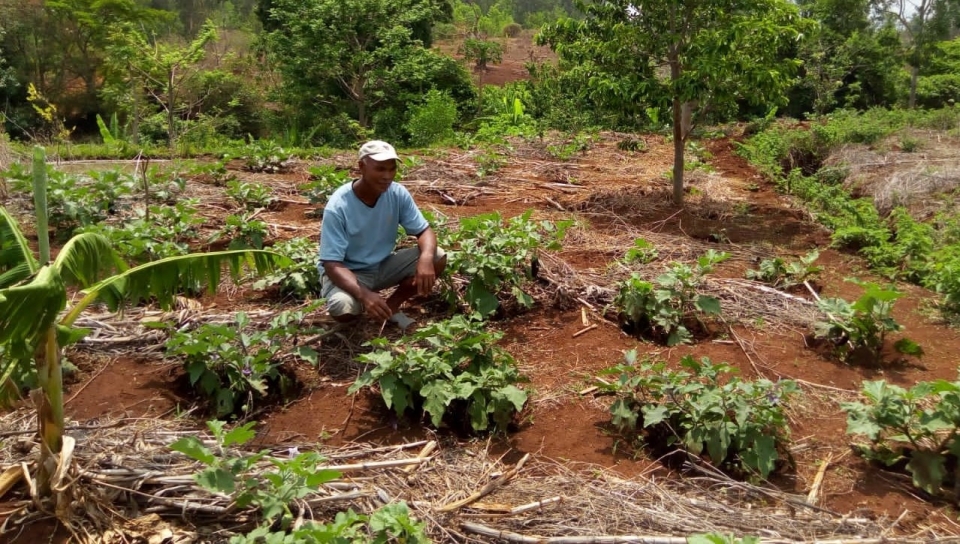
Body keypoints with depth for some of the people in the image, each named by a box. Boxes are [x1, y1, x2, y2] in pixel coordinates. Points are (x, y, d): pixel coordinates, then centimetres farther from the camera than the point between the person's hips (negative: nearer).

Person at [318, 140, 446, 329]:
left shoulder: (398, 193, -14)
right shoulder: (338, 207, -27)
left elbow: (424, 230, -9)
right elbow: (331, 264, -29)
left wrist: (426, 258, -34)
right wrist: (364, 294, -47)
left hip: (384, 265, 5)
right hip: (347, 272, -4)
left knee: (437, 258, -17)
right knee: (343, 308, -37)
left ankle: (392, 307, 2)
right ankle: (361, 304, 3)